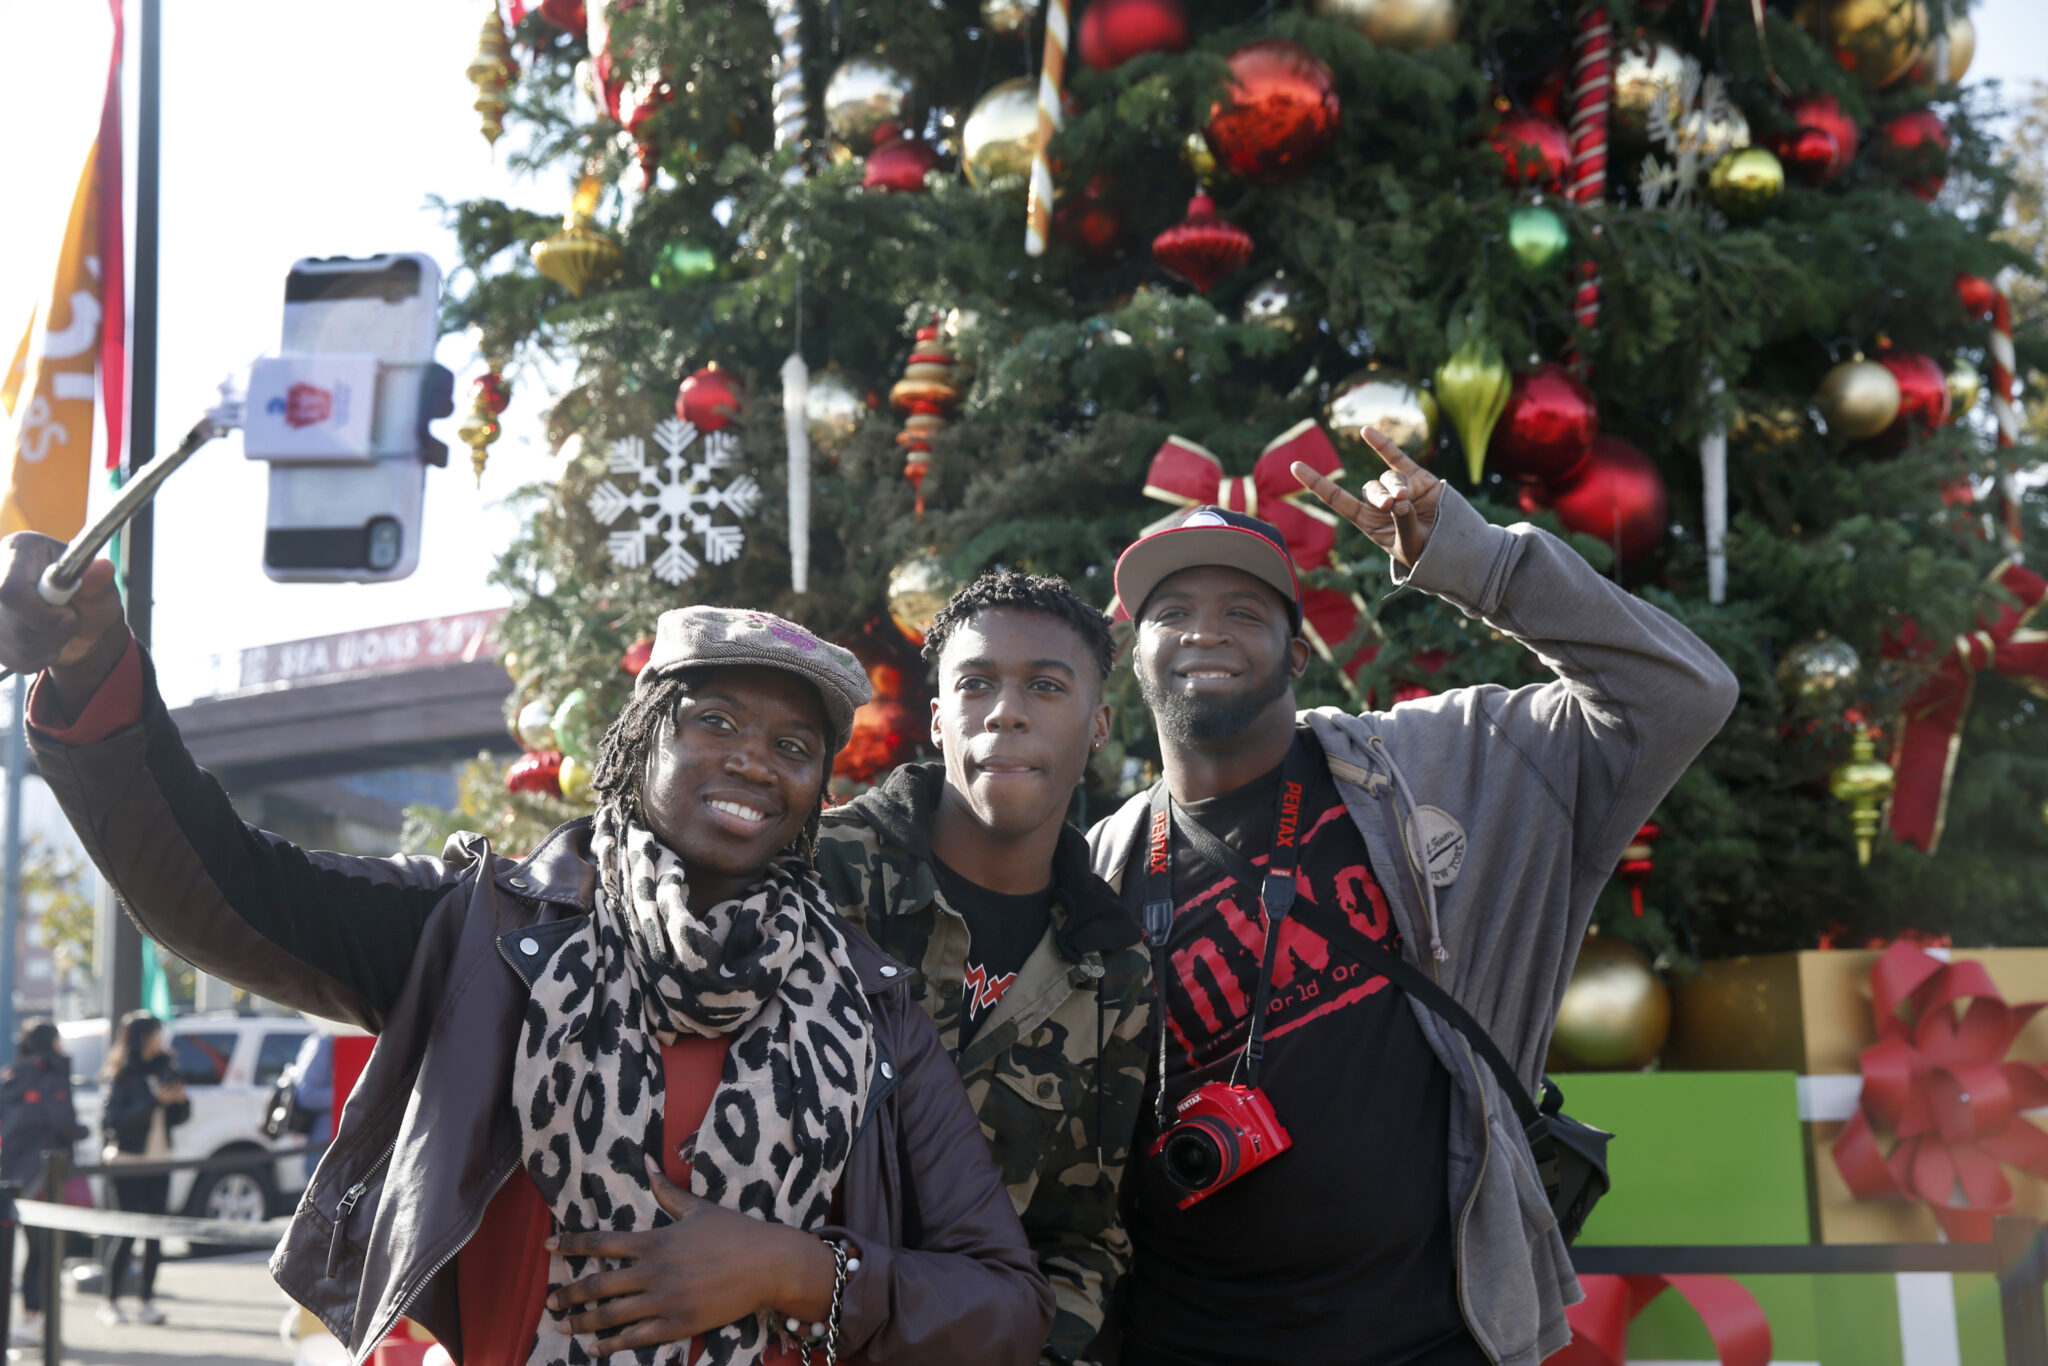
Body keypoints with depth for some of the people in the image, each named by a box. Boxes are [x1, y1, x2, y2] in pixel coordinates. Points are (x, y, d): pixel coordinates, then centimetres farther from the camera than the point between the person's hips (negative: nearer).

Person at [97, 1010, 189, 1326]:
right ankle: (110, 1302, 5)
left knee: (154, 1232, 3)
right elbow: (113, 1120, -17)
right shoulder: (120, 1076, -7)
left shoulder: (164, 1070, 9)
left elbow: (178, 1117, 15)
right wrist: (155, 1101, -22)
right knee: (127, 1232, -4)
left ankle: (148, 1302, 7)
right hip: (127, 1161, -5)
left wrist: (179, 1100, -8)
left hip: (158, 1161, 5)